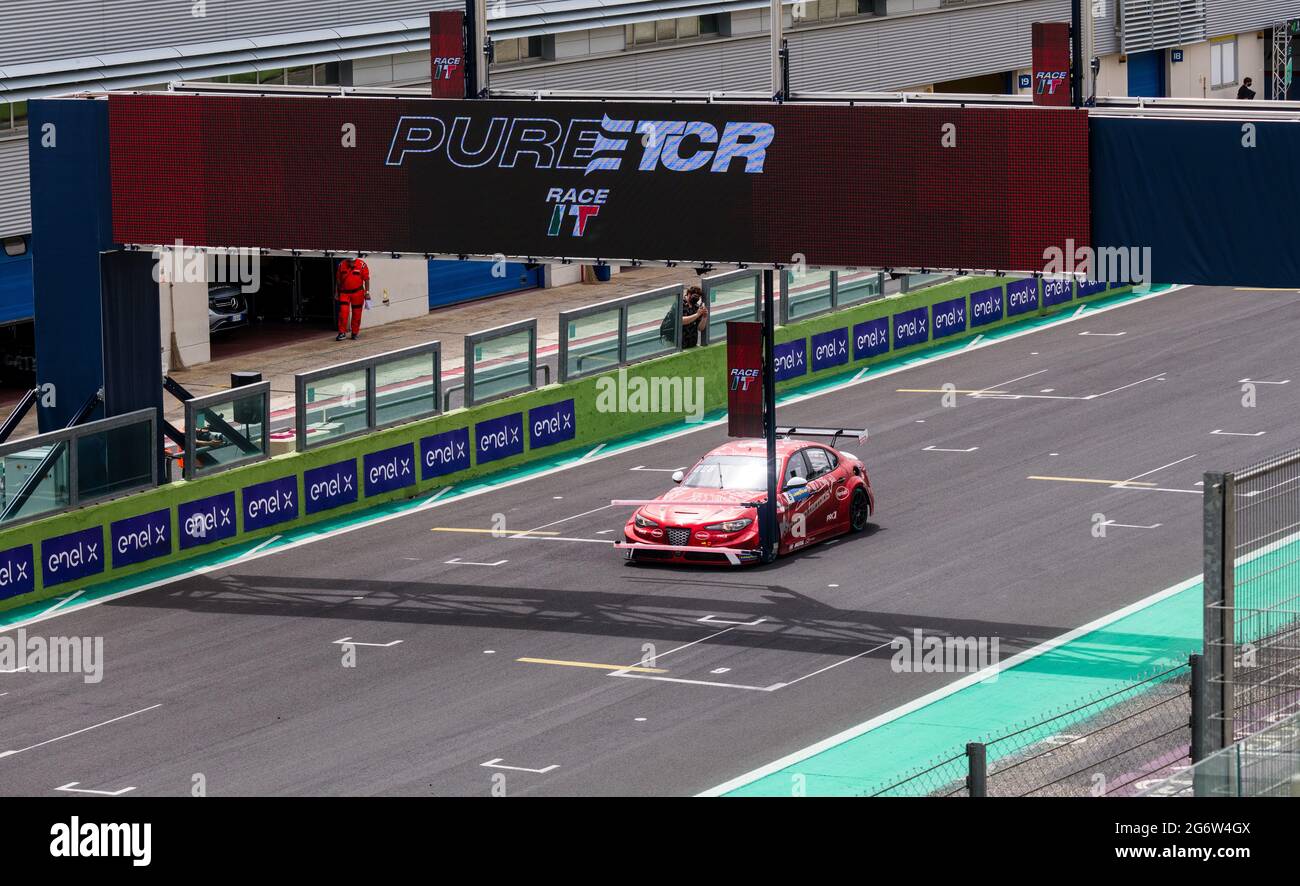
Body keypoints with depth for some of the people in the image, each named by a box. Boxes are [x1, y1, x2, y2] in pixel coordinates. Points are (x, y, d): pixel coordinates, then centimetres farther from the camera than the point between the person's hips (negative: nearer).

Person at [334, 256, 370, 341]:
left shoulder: (362, 265, -9)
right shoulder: (341, 265, -1)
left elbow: (366, 279, -3)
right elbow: (338, 279, 9)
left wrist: (367, 292, -5)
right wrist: (336, 292, 10)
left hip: (357, 293, -1)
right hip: (344, 292, 1)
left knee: (356, 314, 5)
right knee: (343, 312, -8)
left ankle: (355, 333, 17)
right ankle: (342, 333, -3)